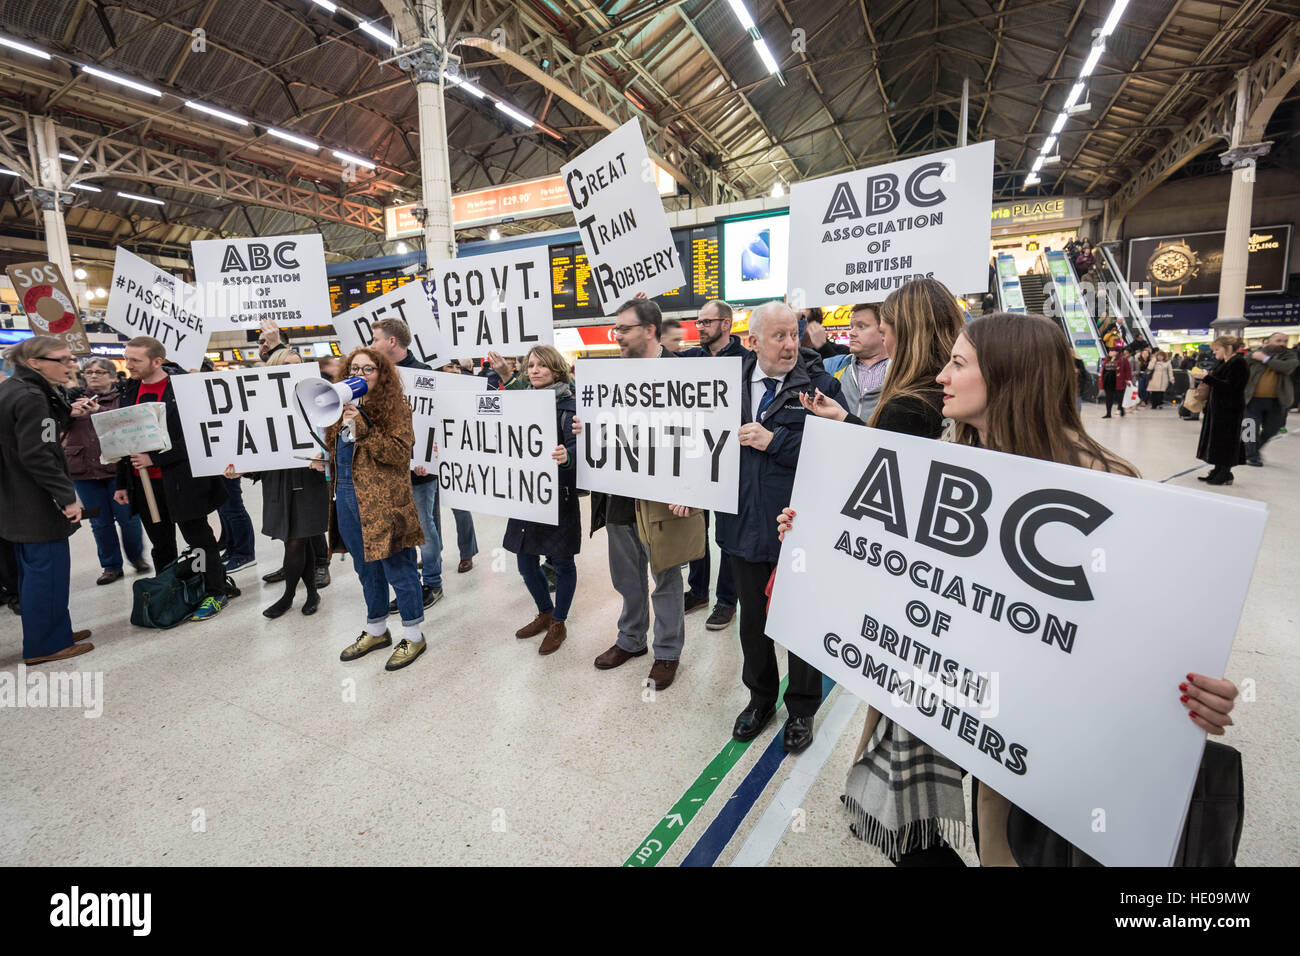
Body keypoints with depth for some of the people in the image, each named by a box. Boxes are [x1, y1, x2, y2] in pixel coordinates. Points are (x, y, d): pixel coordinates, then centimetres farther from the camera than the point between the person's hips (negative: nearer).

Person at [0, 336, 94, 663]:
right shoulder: (30, 398, -20)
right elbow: (37, 455, -25)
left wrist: (68, 415, 7)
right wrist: (67, 496, -22)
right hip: (38, 504, -10)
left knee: (34, 570, 17)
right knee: (47, 570, -1)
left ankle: (53, 632, 30)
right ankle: (45, 644, 9)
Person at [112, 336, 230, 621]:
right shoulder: (130, 392, 10)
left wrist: (154, 458, -19)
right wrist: (122, 483, 14)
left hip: (180, 481, -6)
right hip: (144, 483, 7)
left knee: (199, 539, 4)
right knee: (160, 544, 16)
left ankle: (216, 593, 15)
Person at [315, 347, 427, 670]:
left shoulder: (395, 406, -6)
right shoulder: (344, 407, 15)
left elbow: (400, 454, -16)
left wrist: (362, 428, -23)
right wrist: (323, 459, 5)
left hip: (383, 500, -7)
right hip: (346, 496, 7)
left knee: (397, 567, 0)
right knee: (366, 568, 18)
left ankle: (412, 635, 15)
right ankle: (376, 630, 34)